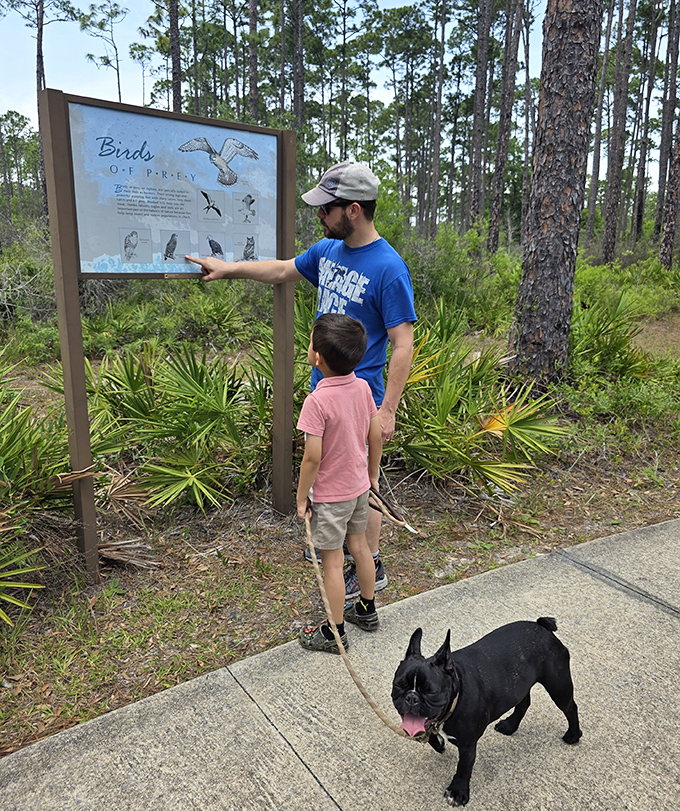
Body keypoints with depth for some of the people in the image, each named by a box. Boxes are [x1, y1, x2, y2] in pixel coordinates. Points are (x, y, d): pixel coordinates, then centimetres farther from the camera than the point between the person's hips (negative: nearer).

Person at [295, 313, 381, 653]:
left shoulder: (317, 401, -27)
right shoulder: (362, 387, -7)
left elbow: (312, 458, -24)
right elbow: (376, 435, 2)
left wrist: (301, 498, -10)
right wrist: (372, 474, 16)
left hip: (329, 495, -7)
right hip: (359, 486, 7)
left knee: (332, 561, 8)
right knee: (359, 546, 23)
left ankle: (334, 632, 24)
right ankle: (367, 610, 42)